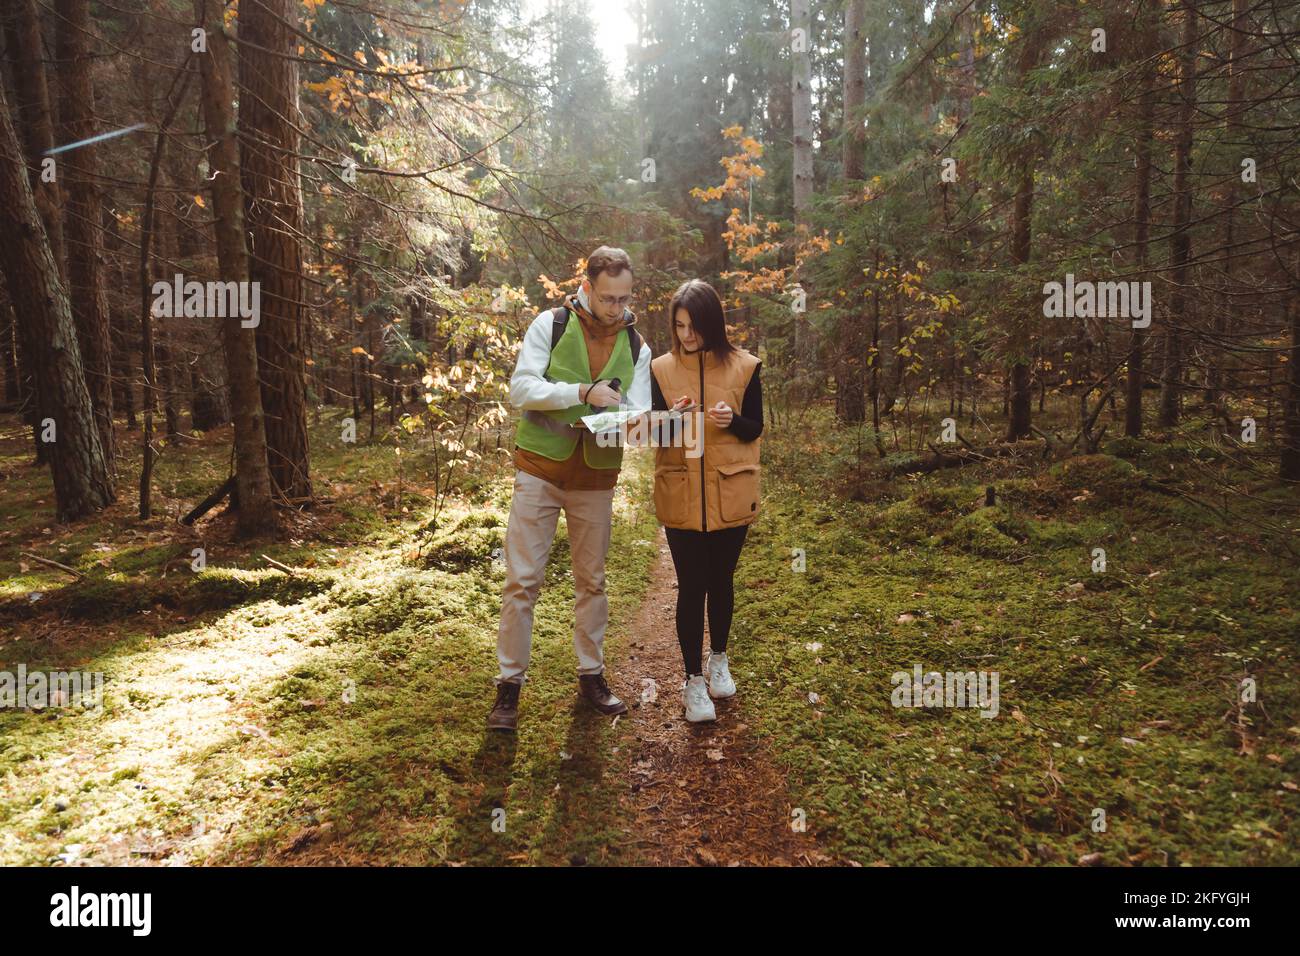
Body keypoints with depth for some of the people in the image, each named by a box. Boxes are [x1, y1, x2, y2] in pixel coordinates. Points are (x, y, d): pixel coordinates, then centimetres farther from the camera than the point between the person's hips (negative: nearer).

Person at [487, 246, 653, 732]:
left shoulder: (636, 347, 3)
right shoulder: (550, 324, -6)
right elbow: (521, 389, -16)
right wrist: (583, 391, -27)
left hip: (595, 478, 3)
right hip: (539, 471, -3)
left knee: (591, 580, 12)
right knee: (522, 580, -1)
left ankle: (591, 675, 27)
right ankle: (509, 683, 11)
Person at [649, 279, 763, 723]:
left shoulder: (743, 366, -3)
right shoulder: (661, 369, 0)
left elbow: (755, 429, 2)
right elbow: (656, 437, 1)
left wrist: (732, 420, -20)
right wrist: (672, 419, -21)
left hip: (730, 494, 0)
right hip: (681, 497, 0)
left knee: (721, 580, 15)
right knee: (691, 587, 2)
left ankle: (719, 659, 37)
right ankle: (693, 679, 15)